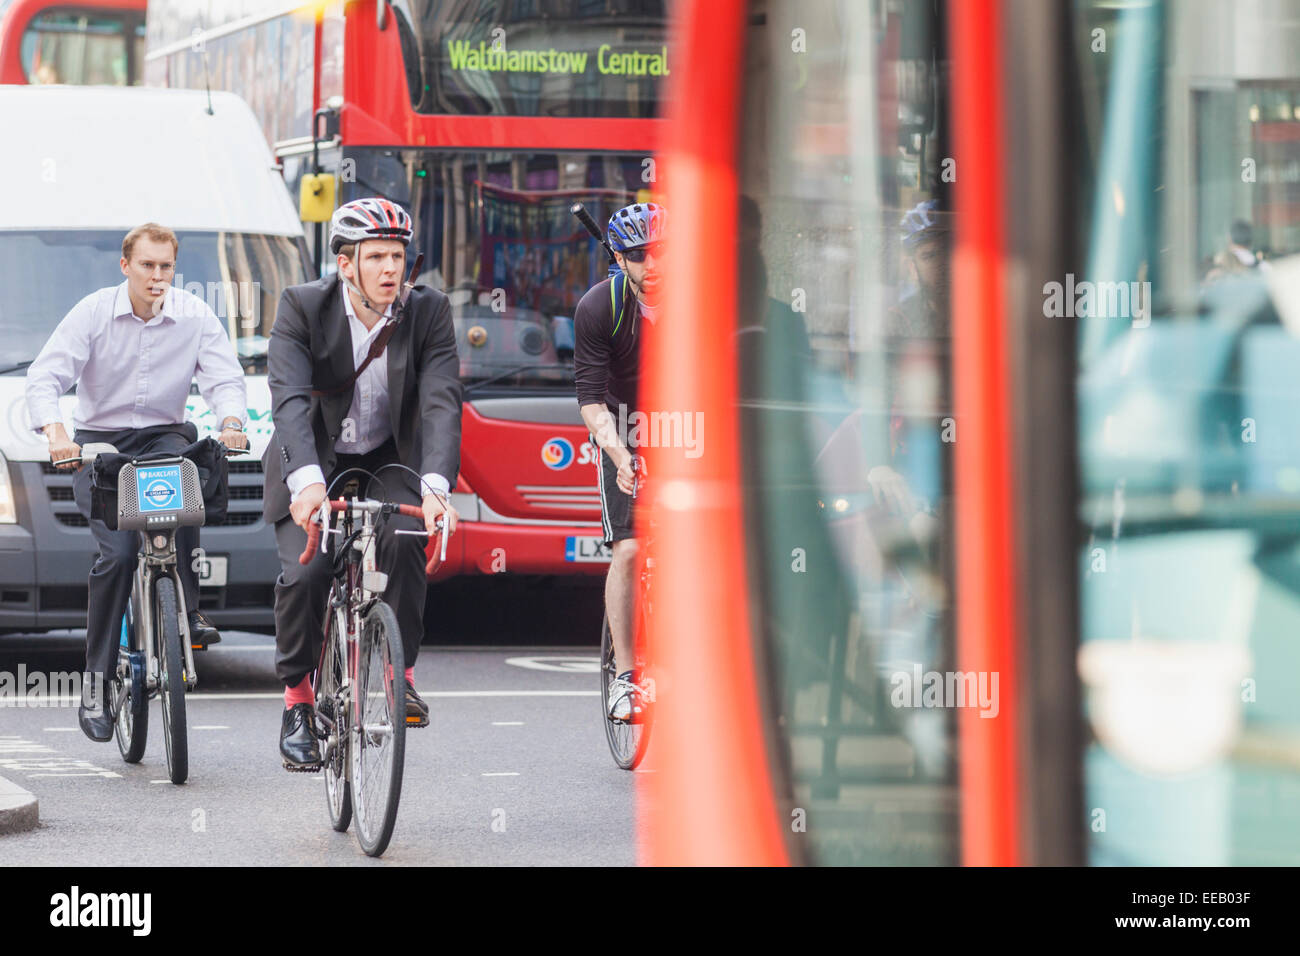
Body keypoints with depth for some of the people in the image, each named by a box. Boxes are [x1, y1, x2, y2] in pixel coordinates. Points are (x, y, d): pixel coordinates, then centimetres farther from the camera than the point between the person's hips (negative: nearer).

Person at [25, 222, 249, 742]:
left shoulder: (194, 316, -3)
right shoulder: (93, 313, -8)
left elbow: (224, 377, -7)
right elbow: (44, 376, -14)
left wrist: (231, 421, -30)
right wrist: (55, 431, -33)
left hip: (162, 435, 1)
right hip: (97, 442, -1)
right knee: (118, 552, -20)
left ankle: (188, 611, -25)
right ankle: (96, 680, -11)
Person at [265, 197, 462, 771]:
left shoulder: (428, 313, -14)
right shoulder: (302, 308, -18)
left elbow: (441, 404, -25)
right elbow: (290, 399, -31)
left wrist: (436, 487, -42)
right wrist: (307, 482, -48)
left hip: (387, 462, 1)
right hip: (313, 463, -1)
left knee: (404, 540, -29)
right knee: (304, 573, -21)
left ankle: (403, 673, -10)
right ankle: (297, 701, 1)